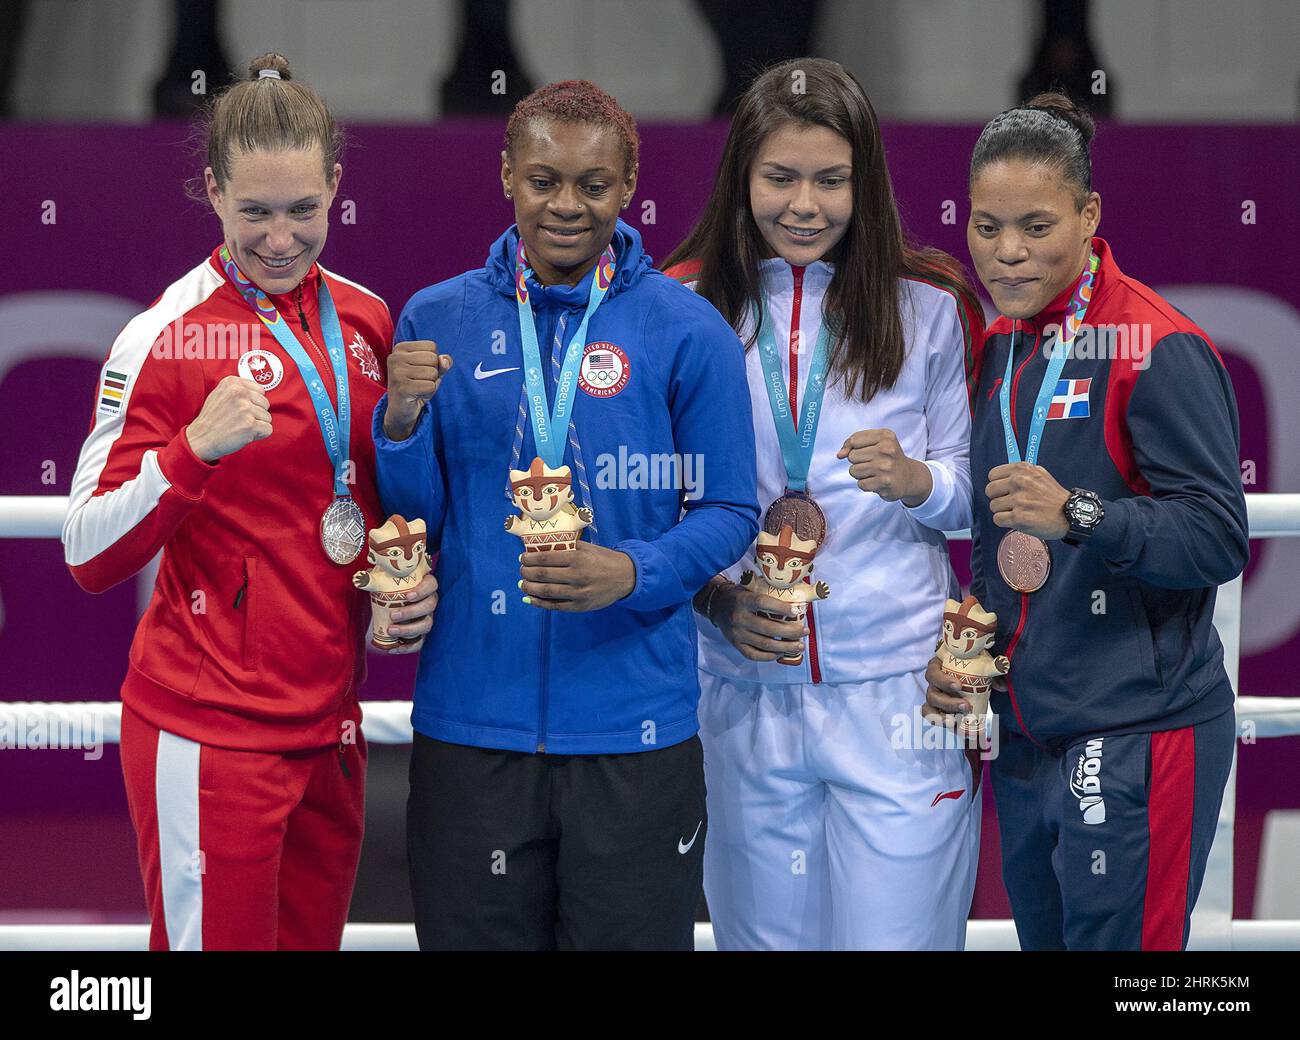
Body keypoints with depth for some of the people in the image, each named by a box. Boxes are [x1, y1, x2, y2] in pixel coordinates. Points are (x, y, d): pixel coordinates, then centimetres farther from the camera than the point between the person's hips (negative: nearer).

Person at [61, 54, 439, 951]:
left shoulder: (368, 322, 6)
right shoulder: (166, 338, -10)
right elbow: (91, 557, -12)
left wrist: (413, 582, 1)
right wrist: (194, 449, -26)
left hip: (329, 727, 6)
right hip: (209, 734, -6)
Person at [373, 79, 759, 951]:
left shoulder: (687, 331, -2)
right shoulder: (438, 320, 6)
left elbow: (729, 512, 0)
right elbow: (411, 518, 8)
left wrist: (633, 575, -18)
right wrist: (403, 421, -11)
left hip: (634, 732, -2)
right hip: (471, 720, 2)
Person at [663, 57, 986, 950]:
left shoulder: (928, 309, 1)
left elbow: (973, 491, 4)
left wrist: (913, 478, -17)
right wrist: (718, 602, -11)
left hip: (896, 693, -1)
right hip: (747, 685, 2)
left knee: (896, 934, -5)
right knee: (766, 934, 9)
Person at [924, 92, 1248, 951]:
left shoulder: (1162, 351, -12)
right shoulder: (999, 349, 12)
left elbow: (1220, 537, -17)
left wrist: (1078, 514, -29)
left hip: (1136, 735, -8)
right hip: (1024, 734, 8)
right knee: (1043, 935, 14)